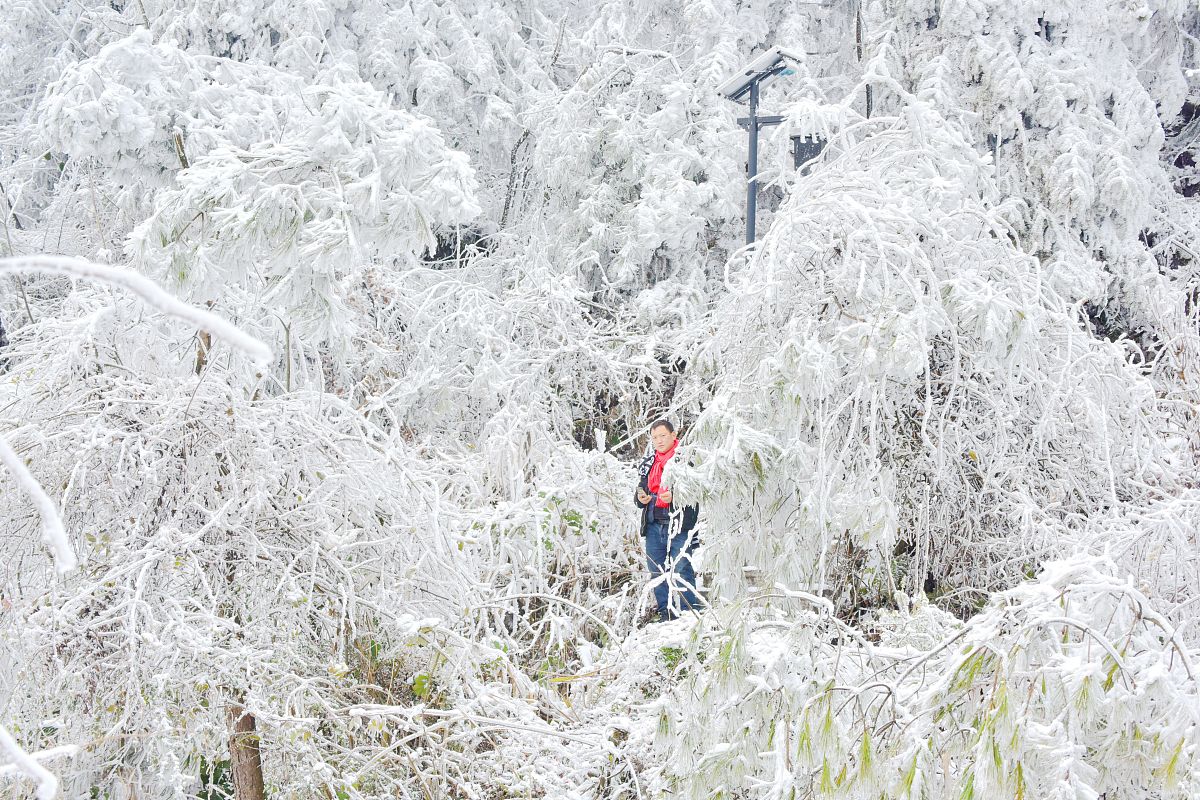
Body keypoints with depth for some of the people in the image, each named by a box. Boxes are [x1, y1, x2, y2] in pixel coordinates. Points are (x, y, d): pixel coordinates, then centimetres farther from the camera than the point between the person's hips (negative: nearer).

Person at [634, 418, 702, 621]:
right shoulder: (648, 463, 17)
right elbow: (640, 491, 26)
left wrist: (674, 497, -22)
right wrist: (641, 498, 3)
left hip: (679, 525, -6)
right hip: (653, 524, 7)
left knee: (681, 570, -9)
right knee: (657, 572, 9)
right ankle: (665, 613, 18)